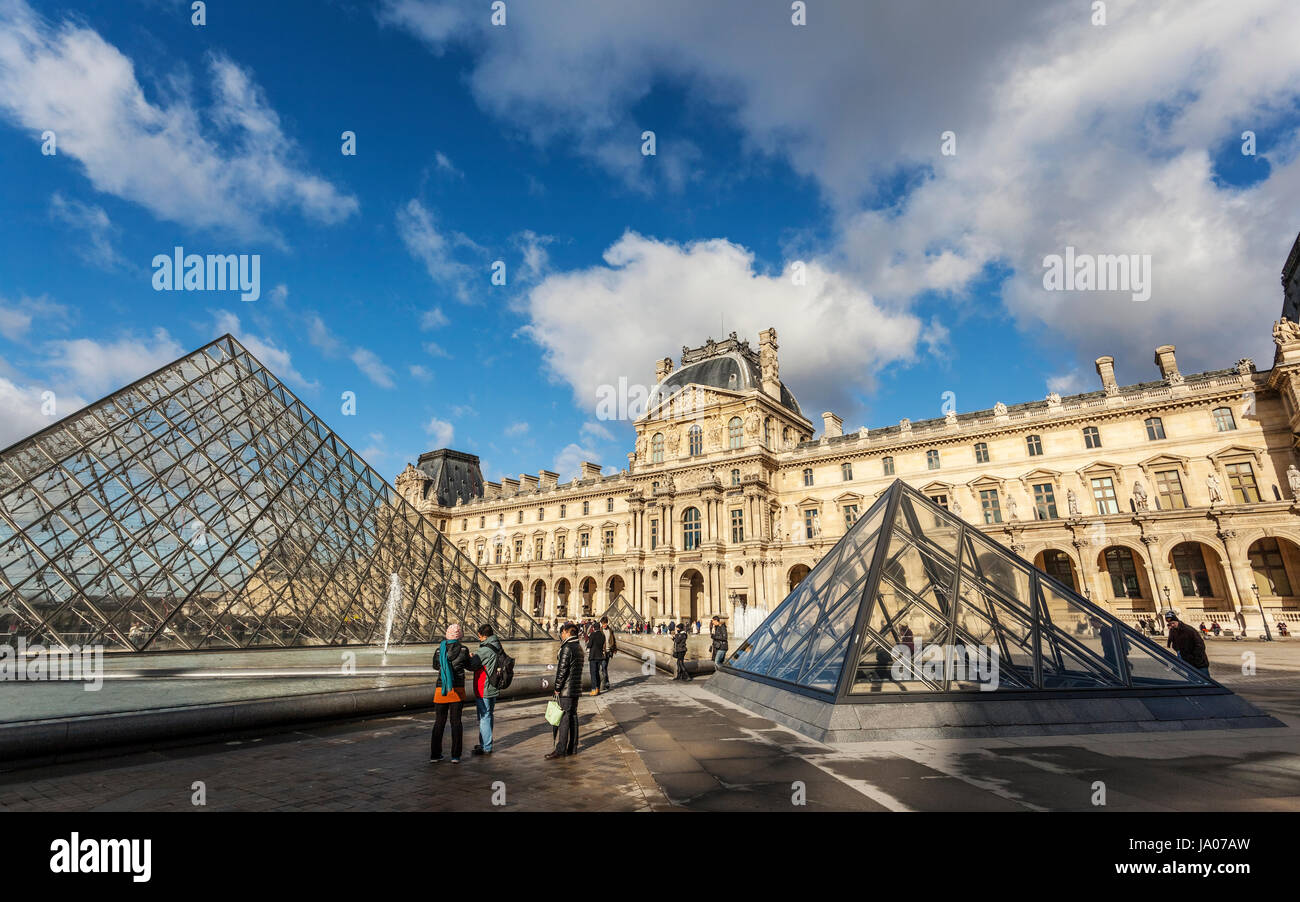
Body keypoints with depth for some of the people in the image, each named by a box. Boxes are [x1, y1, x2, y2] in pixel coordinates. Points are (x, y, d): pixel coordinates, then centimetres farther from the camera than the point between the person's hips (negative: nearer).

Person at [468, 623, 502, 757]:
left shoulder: (485, 649, -19)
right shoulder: (497, 648, 8)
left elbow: (472, 666, -17)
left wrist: (470, 658, 5)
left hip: (483, 690, -9)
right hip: (493, 689, 9)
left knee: (484, 717, -1)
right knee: (489, 715, 17)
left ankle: (486, 747, 5)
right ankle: (485, 744, 29)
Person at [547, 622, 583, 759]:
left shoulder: (567, 648, -17)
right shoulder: (579, 647, 12)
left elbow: (562, 670, -18)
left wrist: (557, 688, -12)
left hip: (565, 690, -9)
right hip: (576, 689, 9)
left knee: (562, 719, -3)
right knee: (572, 717, 13)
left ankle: (560, 749, 2)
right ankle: (572, 748, 20)